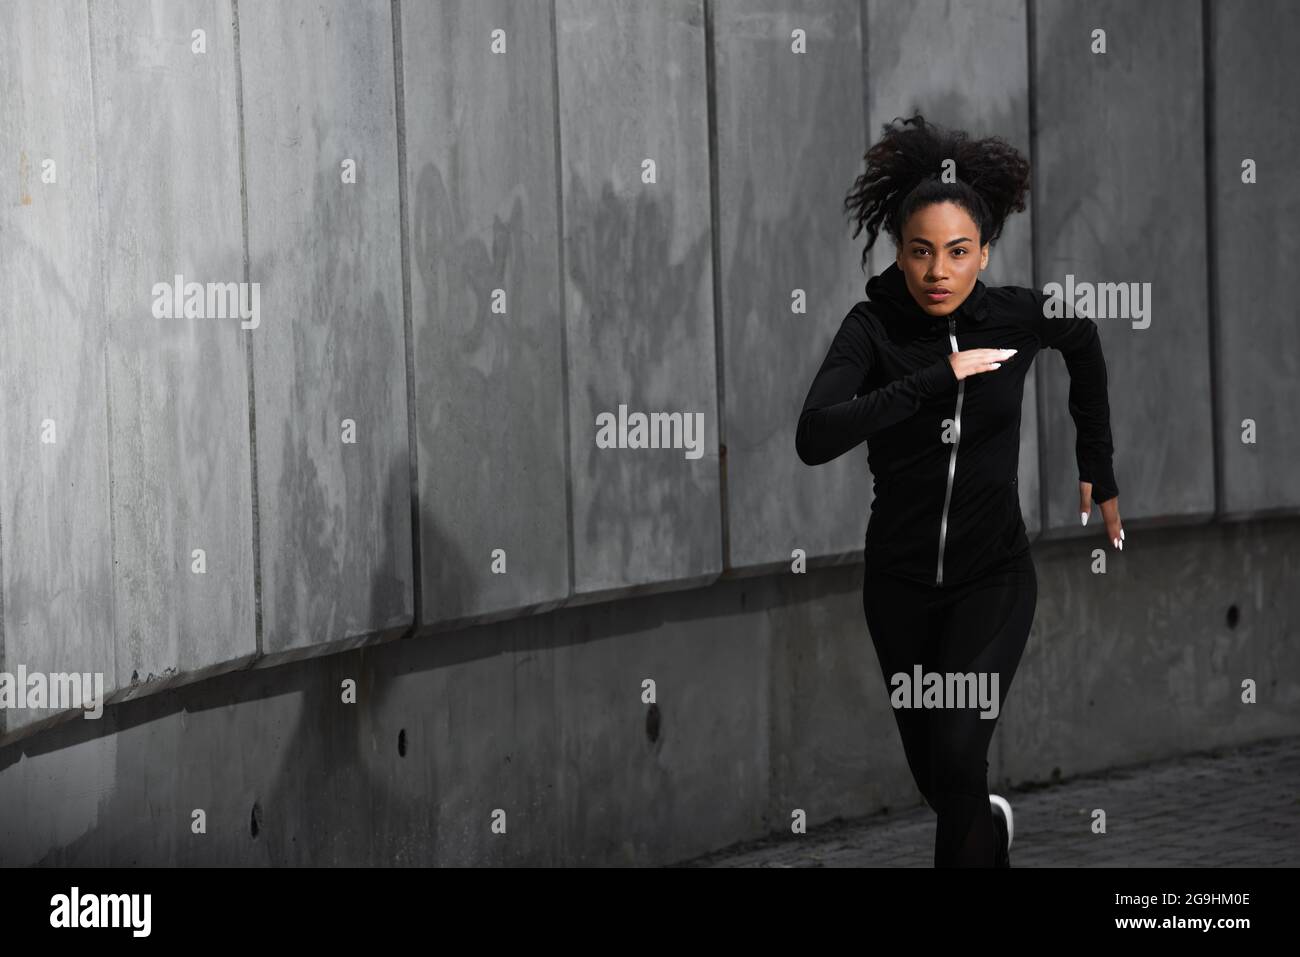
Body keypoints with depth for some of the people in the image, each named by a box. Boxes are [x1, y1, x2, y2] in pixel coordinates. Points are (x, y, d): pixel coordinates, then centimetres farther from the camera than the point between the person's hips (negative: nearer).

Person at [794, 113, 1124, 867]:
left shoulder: (1019, 317, -10)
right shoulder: (873, 327, -14)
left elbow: (1085, 341, 14)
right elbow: (814, 438, -30)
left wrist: (1100, 472, 18)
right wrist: (936, 377, -30)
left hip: (993, 577, -1)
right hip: (899, 582, 1)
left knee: (957, 751, -23)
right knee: (935, 776, 15)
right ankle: (991, 831, 48)